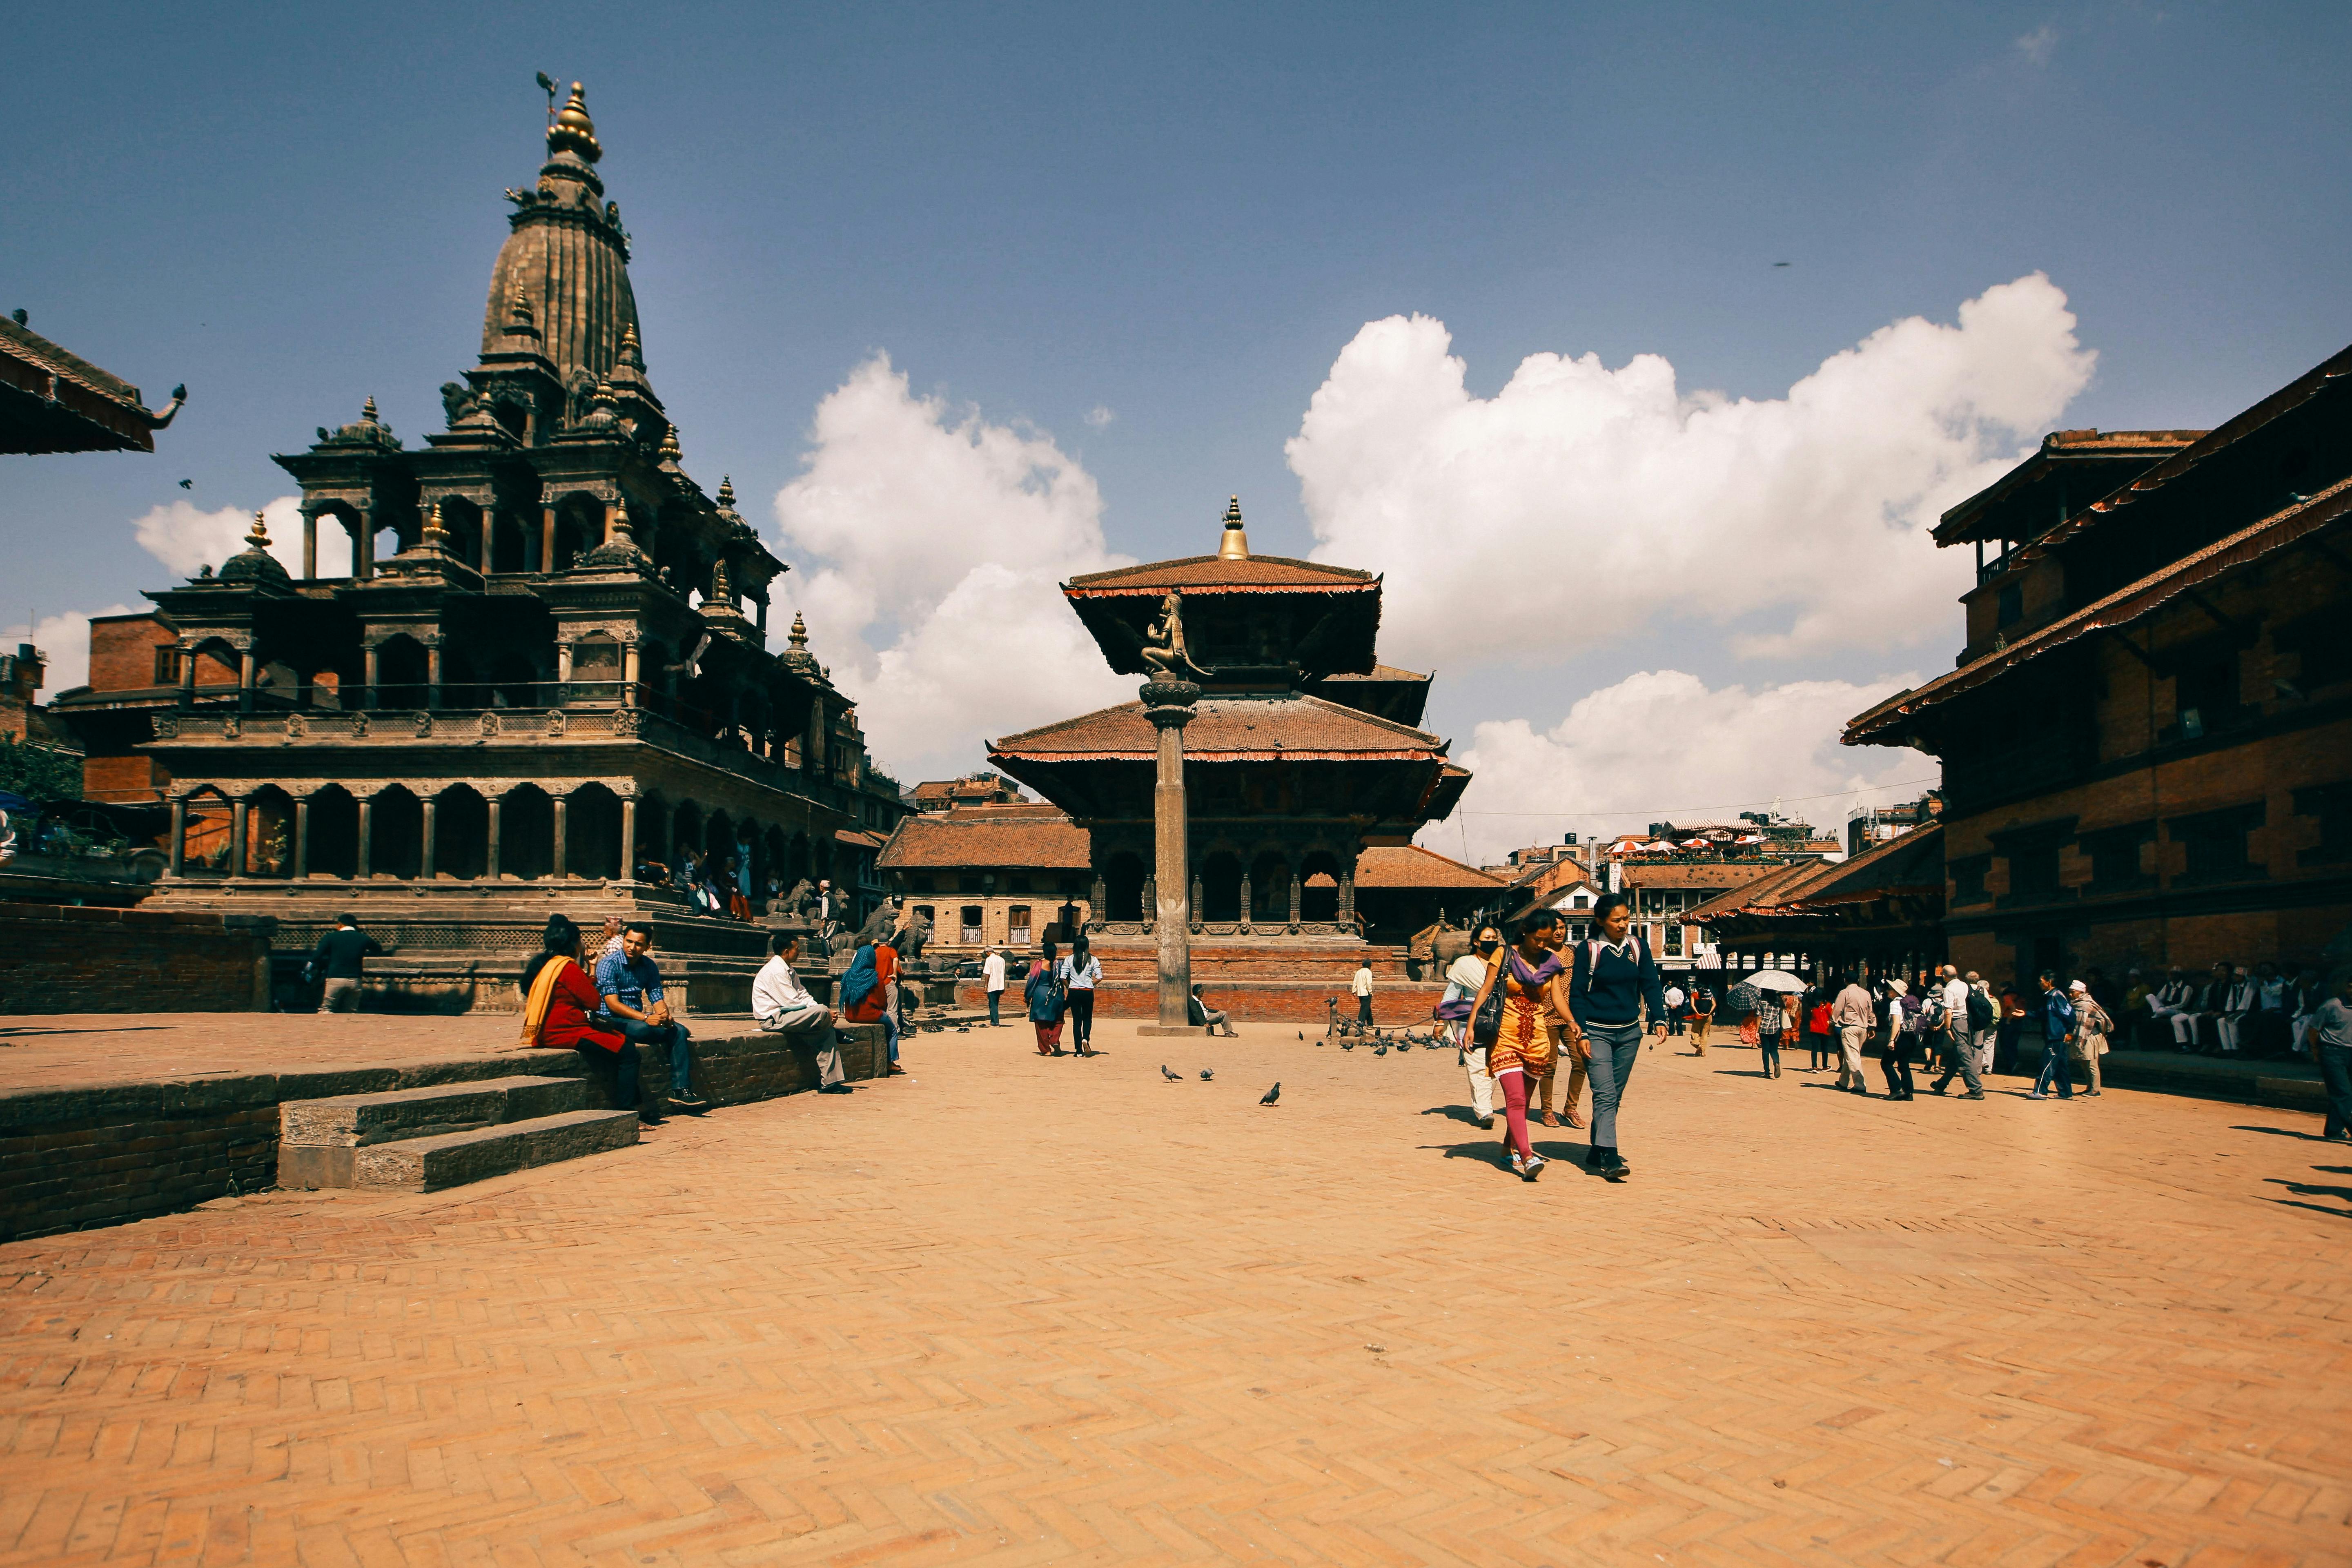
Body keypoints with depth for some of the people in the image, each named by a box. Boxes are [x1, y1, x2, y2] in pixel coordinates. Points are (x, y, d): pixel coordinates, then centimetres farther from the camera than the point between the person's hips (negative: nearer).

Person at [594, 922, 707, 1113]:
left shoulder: (649, 966, 10)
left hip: (639, 1020, 7)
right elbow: (613, 1004, -19)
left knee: (680, 1031, -14)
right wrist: (645, 1018, -29)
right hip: (611, 1021, -7)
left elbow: (657, 997, 7)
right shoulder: (609, 964, -10)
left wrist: (665, 1015, -17)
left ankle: (681, 1091, -21)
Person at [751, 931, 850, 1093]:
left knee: (827, 1031, -3)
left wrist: (825, 1011, -6)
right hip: (773, 1019, -10)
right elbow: (793, 1002, -21)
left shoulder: (788, 969, 14)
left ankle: (830, 1082, -5)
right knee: (822, 1012, -26)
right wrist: (825, 1011, -14)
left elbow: (803, 994, 11)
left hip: (783, 1015, 10)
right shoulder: (775, 971, -18)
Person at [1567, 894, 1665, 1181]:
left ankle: (1598, 1148, 25)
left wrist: (1659, 1019, -6)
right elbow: (1577, 993, -5)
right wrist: (1582, 1033, -11)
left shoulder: (1638, 947, 4)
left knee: (1614, 1096, 12)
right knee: (1605, 1095, -14)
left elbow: (1651, 985, 8)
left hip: (1629, 1033, 5)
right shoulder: (1588, 949, -7)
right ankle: (1610, 1159, -19)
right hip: (1597, 1032, -4)